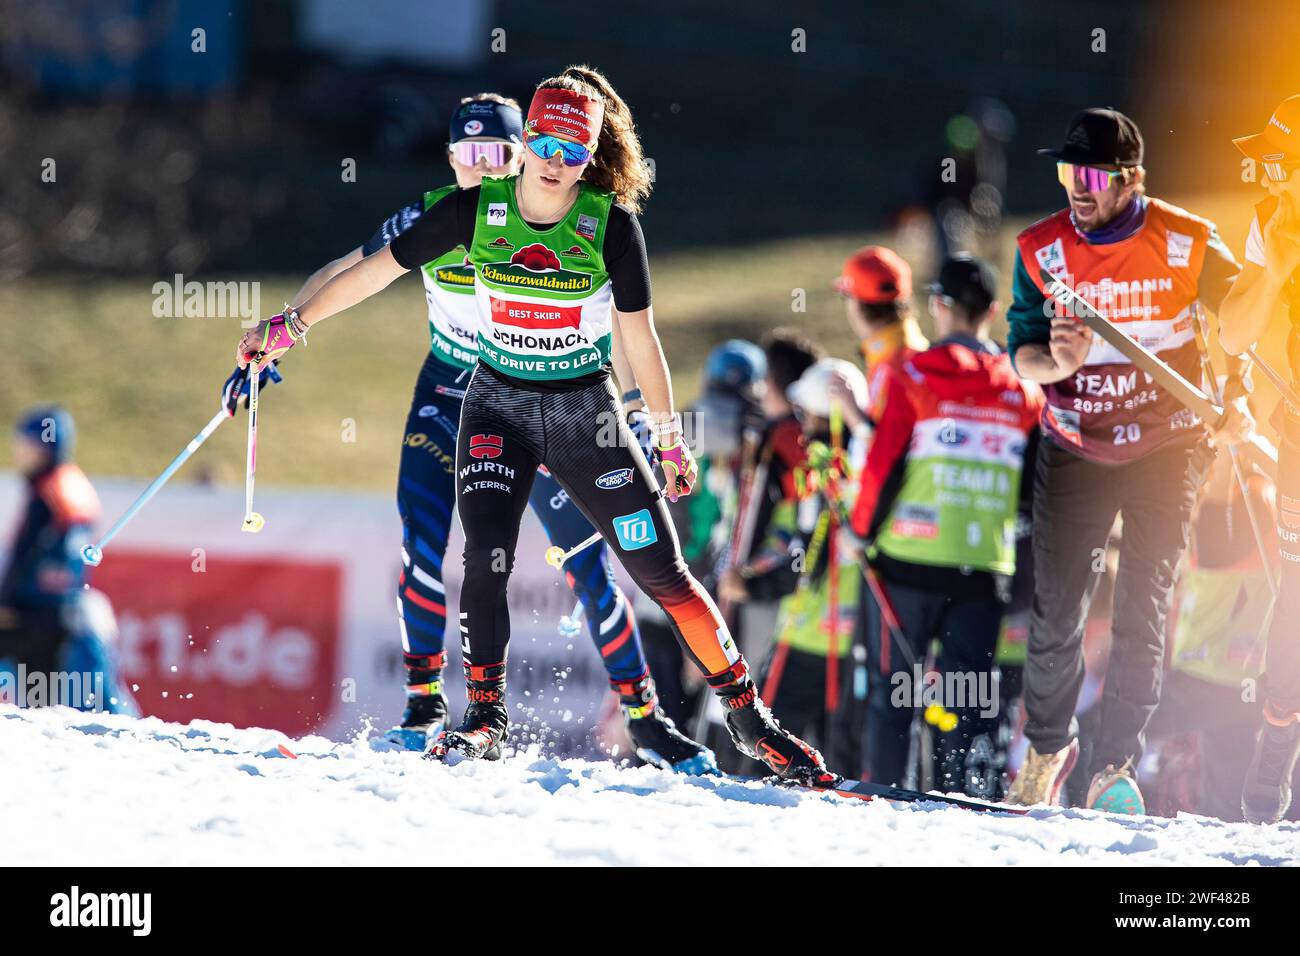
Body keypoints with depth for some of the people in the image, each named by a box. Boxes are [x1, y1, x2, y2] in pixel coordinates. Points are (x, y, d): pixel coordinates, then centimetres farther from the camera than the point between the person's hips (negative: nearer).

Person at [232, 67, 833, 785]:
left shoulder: (612, 225, -13)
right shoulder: (475, 211, -11)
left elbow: (639, 338, -5)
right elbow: (375, 270, -3)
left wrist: (670, 440, 0)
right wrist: (288, 327, -2)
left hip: (587, 409, -1)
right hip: (499, 405, 1)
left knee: (663, 572, -3)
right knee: (486, 557, -19)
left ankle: (749, 717, 8)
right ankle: (483, 715, -6)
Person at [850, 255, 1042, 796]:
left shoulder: (911, 377, -5)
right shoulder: (1024, 390, 7)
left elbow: (882, 464, -6)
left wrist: (863, 529, 7)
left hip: (910, 558, -2)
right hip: (987, 568, 2)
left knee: (890, 686, 7)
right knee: (968, 691, 5)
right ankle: (966, 791, -5)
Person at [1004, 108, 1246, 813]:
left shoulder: (1187, 244, -11)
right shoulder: (1043, 250, -6)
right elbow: (1022, 352, -6)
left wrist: (1233, 396, -9)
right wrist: (1057, 362, -29)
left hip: (1167, 445, -1)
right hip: (1074, 447, 1)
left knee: (1142, 610, -6)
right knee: (1055, 611, 1)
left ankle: (1116, 764, 2)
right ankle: (1048, 746, 23)